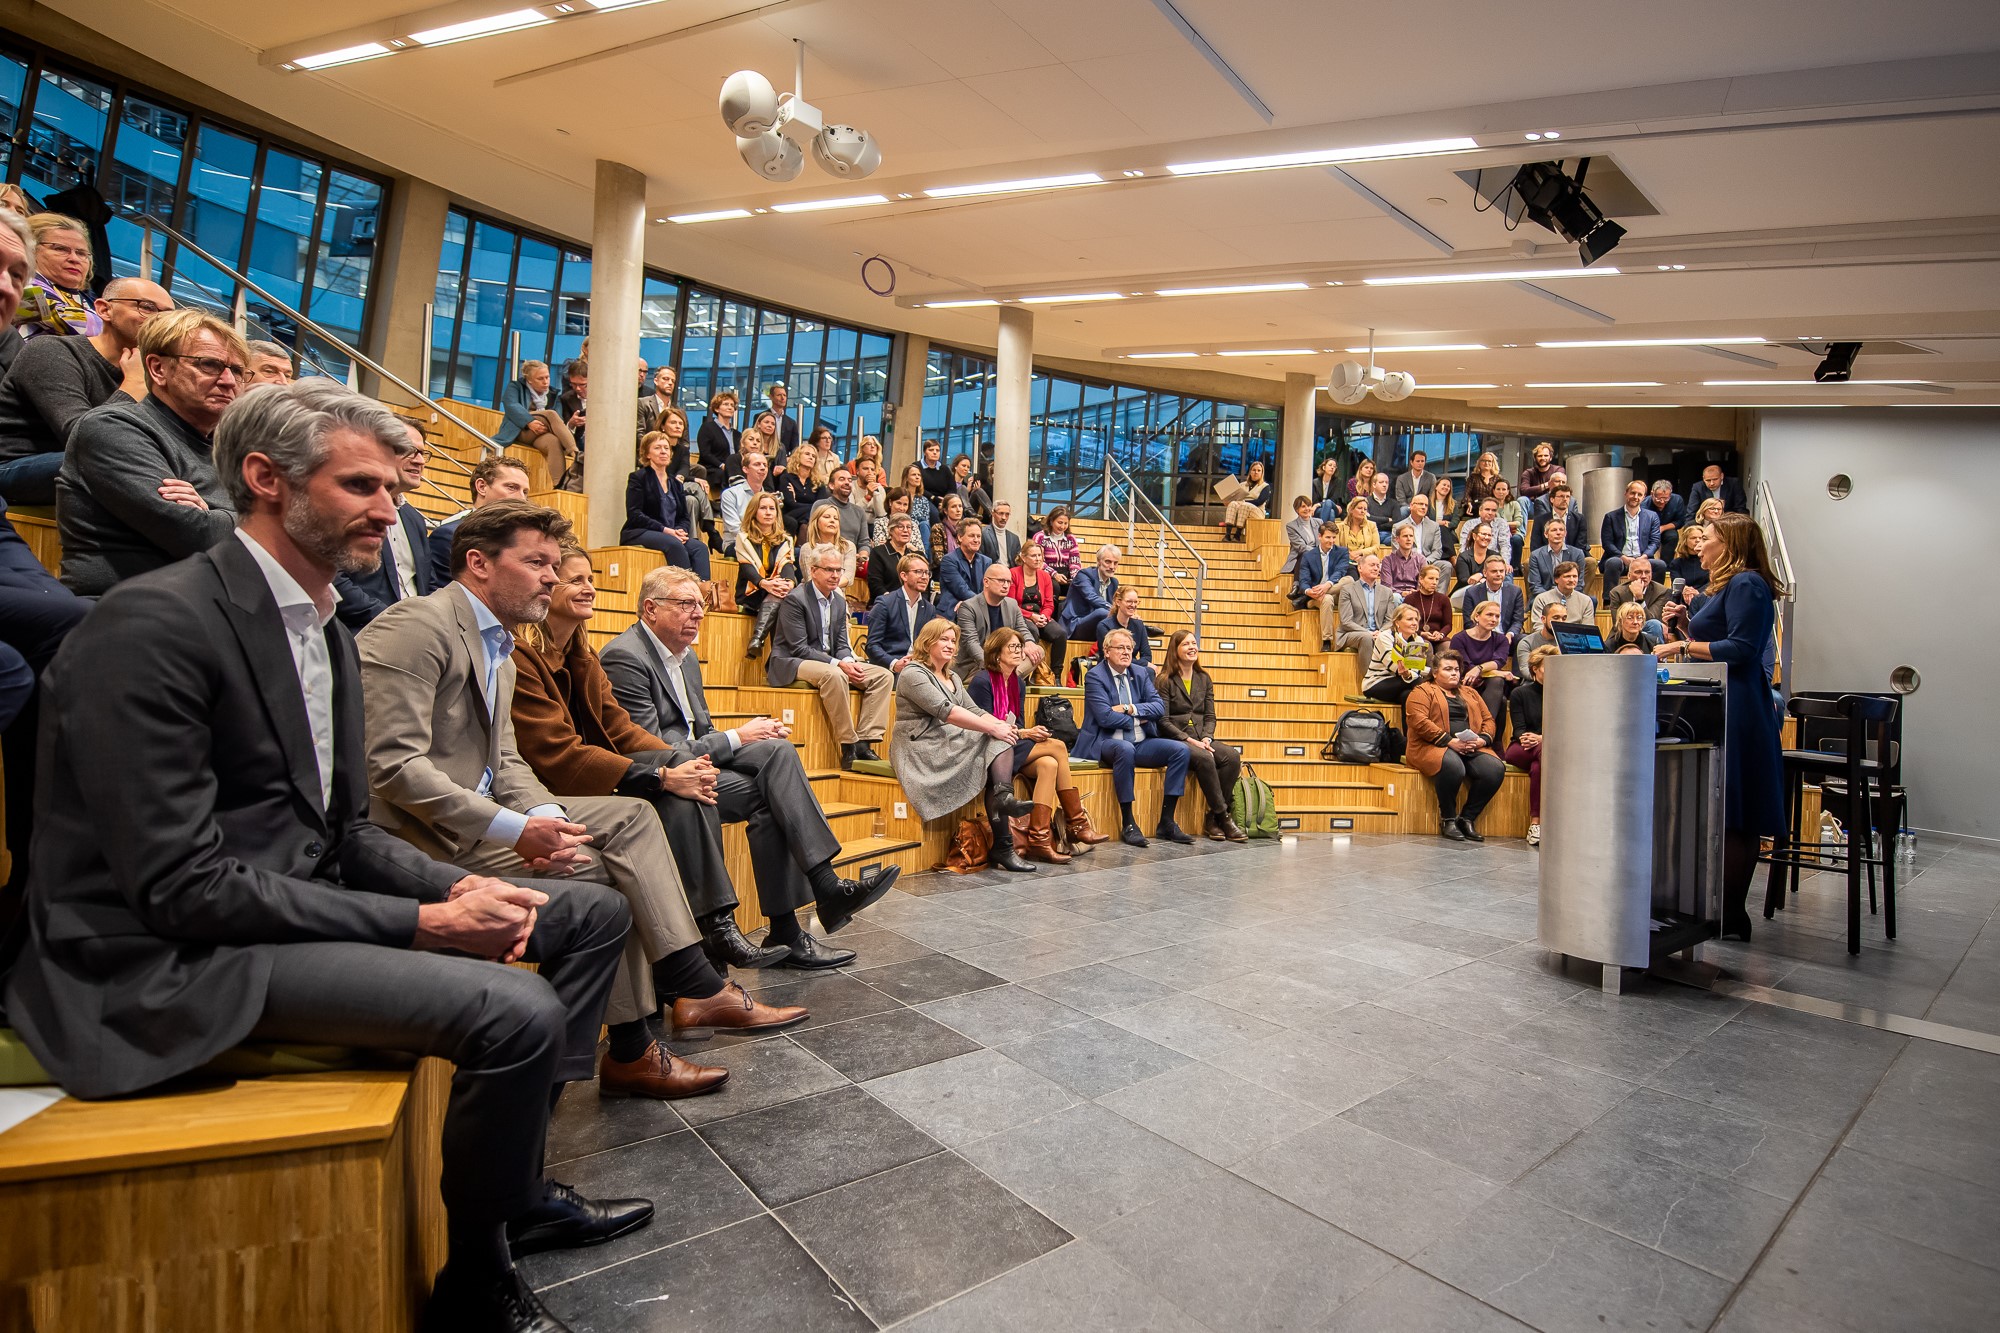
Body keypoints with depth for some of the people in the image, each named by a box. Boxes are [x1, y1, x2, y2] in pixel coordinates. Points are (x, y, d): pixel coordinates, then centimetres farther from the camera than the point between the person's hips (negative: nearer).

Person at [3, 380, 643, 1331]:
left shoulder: (324, 628, 11)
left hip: (305, 899, 10)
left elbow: (345, 832, 12)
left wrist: (460, 888, -6)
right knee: (520, 1011, -28)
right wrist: (423, 923, -22)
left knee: (592, 913, 8)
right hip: (171, 961, -9)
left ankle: (516, 1187, 16)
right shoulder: (154, 627, -18)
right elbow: (179, 886, -22)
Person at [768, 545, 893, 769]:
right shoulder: (794, 599, -11)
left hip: (830, 663, 8)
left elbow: (842, 644, 12)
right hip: (792, 664, -8)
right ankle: (848, 749, -31)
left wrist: (849, 662, -12)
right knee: (834, 675, -39)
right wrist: (838, 664, -25)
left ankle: (863, 743, -18)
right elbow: (799, 648, -17)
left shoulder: (839, 601, 13)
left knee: (883, 675, -8)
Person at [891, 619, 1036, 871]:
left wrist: (1002, 724, -10)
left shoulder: (953, 678, 24)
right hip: (923, 749, -8)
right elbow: (947, 711, -18)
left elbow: (974, 710, 12)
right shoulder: (913, 674, -5)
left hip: (952, 744, 8)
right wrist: (993, 728, -23)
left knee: (1000, 743, -19)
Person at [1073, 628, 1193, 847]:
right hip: (1107, 742, -6)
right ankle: (1127, 823, -27)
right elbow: (1105, 717, -16)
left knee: (1181, 750, -13)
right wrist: (1138, 719, -5)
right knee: (1125, 749, -39)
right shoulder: (1094, 676, -5)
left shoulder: (1141, 675, 13)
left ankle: (1166, 821, -10)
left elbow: (1159, 707, 2)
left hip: (1141, 742, 7)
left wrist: (1130, 709, -12)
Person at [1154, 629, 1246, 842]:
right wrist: (1189, 739, -17)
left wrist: (1206, 738, -8)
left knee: (1233, 756, -25)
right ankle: (1224, 817, -23)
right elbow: (1163, 721, -6)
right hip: (1175, 740, -5)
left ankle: (1212, 819, -18)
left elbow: (1210, 716, 12)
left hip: (1200, 739, 5)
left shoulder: (1204, 680, 18)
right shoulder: (1164, 681, 1)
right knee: (1205, 758, -35)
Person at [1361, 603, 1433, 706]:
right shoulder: (1385, 637, -12)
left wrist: (1408, 675, -36)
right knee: (1417, 681, -26)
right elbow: (1397, 668, -22)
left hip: (1397, 684, 5)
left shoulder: (1418, 640, 6)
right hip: (1375, 685, -5)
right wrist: (1431, 670, -26)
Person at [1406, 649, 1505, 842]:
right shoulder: (1422, 692, 8)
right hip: (1435, 747, -5)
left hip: (1472, 748, 5)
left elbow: (1489, 720, 20)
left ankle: (1467, 818, -10)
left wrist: (1483, 739, -3)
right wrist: (1449, 741, -16)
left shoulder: (1470, 693, 27)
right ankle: (1448, 819, -16)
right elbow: (1418, 721, -9)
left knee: (1496, 769, -25)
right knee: (1453, 766, -38)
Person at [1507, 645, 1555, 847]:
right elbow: (1519, 729, -1)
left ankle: (1535, 824, -39)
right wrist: (1525, 738, -26)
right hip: (1520, 750, -1)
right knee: (1544, 753, -38)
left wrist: (1542, 738, -20)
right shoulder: (1519, 693, 10)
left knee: (1537, 767, -37)